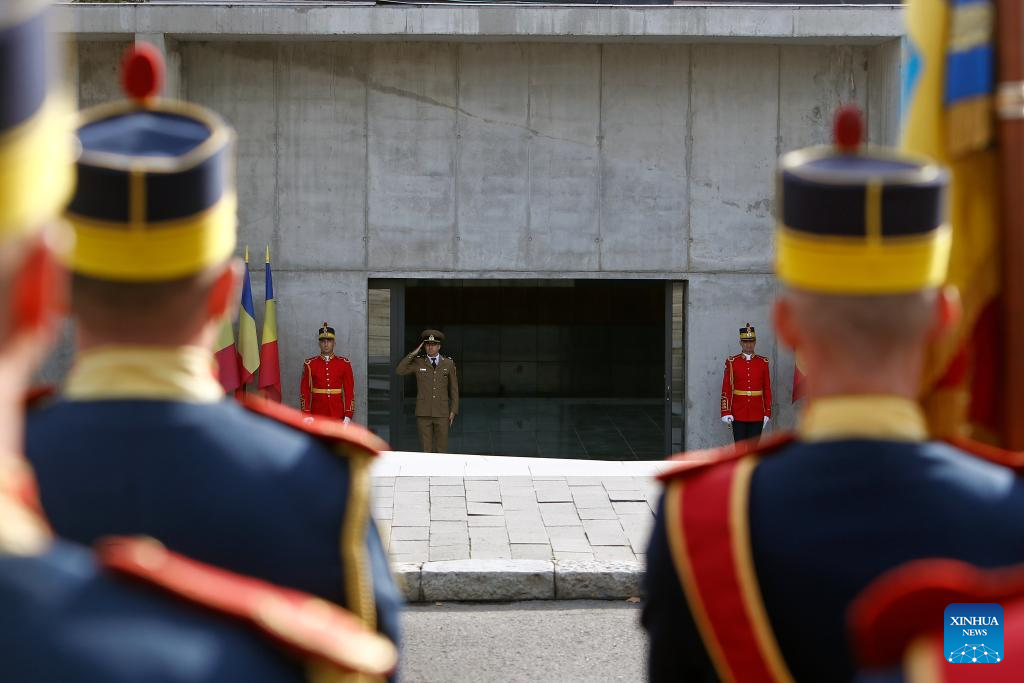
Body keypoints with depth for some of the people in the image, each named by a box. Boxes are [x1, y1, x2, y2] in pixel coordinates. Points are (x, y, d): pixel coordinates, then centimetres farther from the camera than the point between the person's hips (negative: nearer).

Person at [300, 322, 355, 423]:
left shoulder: (344, 364, 3)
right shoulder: (310, 364, 1)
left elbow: (349, 391, 3)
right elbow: (305, 391, 2)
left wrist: (348, 416, -4)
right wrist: (306, 415, -5)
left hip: (337, 415, 1)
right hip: (317, 415, 0)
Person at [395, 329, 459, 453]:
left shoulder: (448, 363, 4)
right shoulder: (418, 362, 4)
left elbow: (454, 388, 6)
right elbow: (399, 370, -9)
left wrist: (453, 411, -1)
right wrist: (414, 353, -8)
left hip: (442, 413, 0)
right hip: (423, 413, 0)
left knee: (442, 449, 0)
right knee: (425, 450, -1)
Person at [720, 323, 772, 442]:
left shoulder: (763, 362, 5)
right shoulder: (732, 362, 1)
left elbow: (767, 390, 6)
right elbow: (726, 389, -1)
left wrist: (767, 413, 2)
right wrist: (726, 412, -7)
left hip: (757, 415, 1)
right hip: (738, 415, -1)